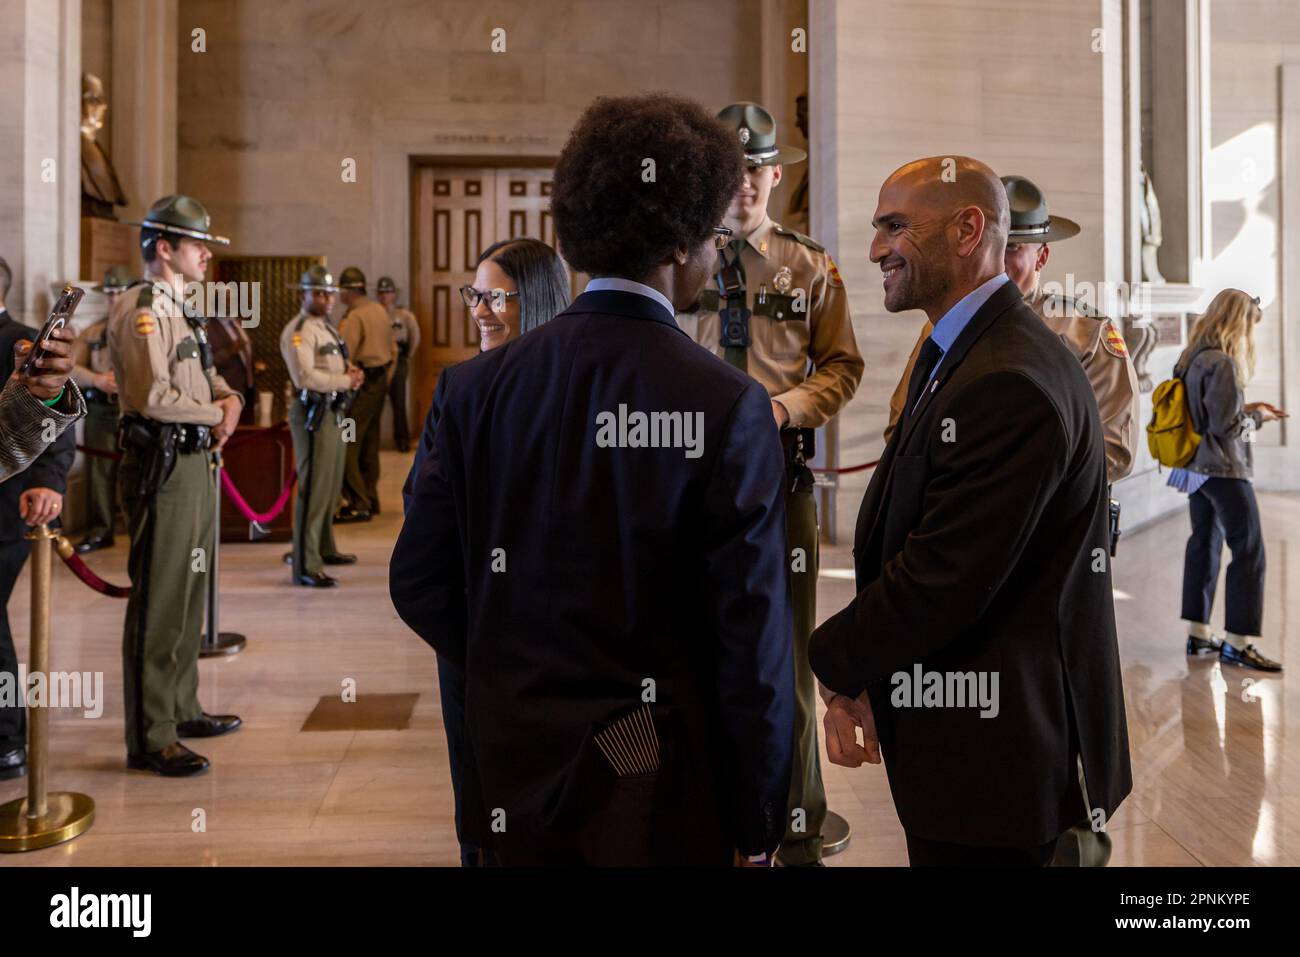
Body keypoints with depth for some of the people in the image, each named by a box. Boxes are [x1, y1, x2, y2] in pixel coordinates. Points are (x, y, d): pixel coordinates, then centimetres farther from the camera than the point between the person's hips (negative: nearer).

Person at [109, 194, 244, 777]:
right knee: (159, 603, -5)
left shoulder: (177, 309, 18)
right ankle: (150, 739, 3)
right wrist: (216, 414, -10)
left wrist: (229, 398, 1)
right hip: (163, 467, -10)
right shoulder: (142, 310, -13)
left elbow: (204, 376, 22)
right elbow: (153, 397, -23)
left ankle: (181, 709, 30)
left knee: (189, 595, 17)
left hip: (194, 462, 10)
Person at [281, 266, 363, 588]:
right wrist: (346, 380, -16)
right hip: (313, 413, -10)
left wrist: (350, 370, 1)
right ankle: (306, 566, -4)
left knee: (331, 485, 17)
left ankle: (324, 548, 32)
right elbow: (305, 376, -23)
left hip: (333, 411, 10)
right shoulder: (298, 331, -12)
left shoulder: (327, 328, 19)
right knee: (313, 488, -8)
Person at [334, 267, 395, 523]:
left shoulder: (354, 316, -14)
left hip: (361, 384, -9)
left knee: (347, 445, -7)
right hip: (380, 381, 9)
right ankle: (370, 499, 21)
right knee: (369, 444, 15)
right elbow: (393, 350, 17)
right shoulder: (380, 311, 13)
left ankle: (358, 504, -9)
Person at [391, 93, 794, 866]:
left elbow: (418, 580, -1)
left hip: (516, 773, 4)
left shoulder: (484, 384, -5)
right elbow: (755, 637, -17)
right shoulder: (728, 406, -18)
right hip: (661, 793, -4)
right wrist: (758, 828, -5)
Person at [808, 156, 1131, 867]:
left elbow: (938, 582, -25)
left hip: (989, 752, -9)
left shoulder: (1010, 382, -24)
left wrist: (829, 666, -9)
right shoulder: (956, 355, 9)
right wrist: (856, 679, -2)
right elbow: (903, 543, 7)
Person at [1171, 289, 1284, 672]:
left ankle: (1197, 632, 19)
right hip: (1225, 471, -9)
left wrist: (1245, 409, 12)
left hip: (1197, 468, 9)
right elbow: (1226, 426, -19)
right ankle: (1238, 641, 0)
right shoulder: (1223, 364, -19)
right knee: (1249, 550, -3)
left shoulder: (1192, 359, 7)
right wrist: (1257, 418, -2)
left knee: (1204, 543, 14)